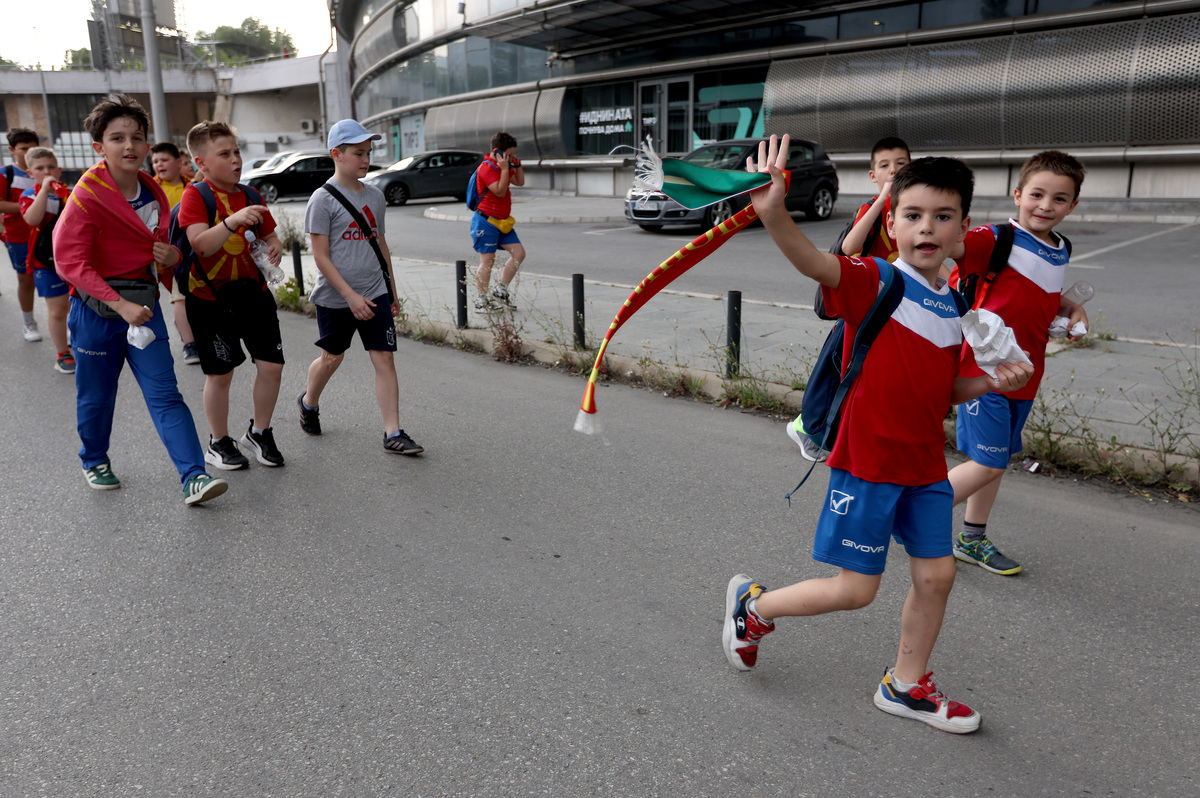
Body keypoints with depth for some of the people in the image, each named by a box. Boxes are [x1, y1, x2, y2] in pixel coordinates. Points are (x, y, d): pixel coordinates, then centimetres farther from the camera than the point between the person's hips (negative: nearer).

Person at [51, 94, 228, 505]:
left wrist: (171, 256, -6)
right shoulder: (87, 196, -13)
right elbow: (70, 262, -18)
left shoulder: (153, 193, 5)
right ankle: (95, 461, 38)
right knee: (97, 394, 12)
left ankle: (194, 477, -8)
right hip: (95, 306, -4)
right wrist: (120, 305, -27)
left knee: (164, 393, -3)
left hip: (142, 302, 4)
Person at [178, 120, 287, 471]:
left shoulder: (251, 195, 7)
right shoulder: (195, 195, -10)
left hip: (254, 292, 5)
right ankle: (218, 442, 23)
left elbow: (268, 235, 18)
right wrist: (232, 220, -38)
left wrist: (275, 247, -6)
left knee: (271, 365, 1)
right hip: (211, 298, -5)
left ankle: (259, 432, 22)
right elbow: (201, 244, -24)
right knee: (220, 373, 3)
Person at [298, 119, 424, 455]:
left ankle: (393, 434, -1)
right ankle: (308, 402, 44)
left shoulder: (375, 196, 7)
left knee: (384, 358, -4)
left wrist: (391, 290, 16)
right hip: (335, 298, -4)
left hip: (375, 293, 4)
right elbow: (321, 256, -13)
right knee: (332, 357, 13)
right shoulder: (323, 199, -10)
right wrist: (350, 296, -18)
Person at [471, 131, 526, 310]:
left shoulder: (501, 167, 15)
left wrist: (517, 164, 9)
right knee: (487, 260, -6)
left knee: (519, 253, 3)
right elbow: (500, 191, -24)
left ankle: (500, 291, 11)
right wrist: (505, 169, -23)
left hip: (502, 221, 9)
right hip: (486, 222, -9)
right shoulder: (487, 168, -15)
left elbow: (519, 182, 21)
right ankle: (481, 300, 5)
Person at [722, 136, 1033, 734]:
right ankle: (752, 603, 26)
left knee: (936, 573, 11)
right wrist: (773, 212, -53)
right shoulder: (873, 282, -14)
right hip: (867, 461, -7)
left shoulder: (954, 308, 8)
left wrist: (991, 383, -1)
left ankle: (904, 686, 34)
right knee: (856, 589, 0)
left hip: (924, 465, 7)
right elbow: (814, 262, -35)